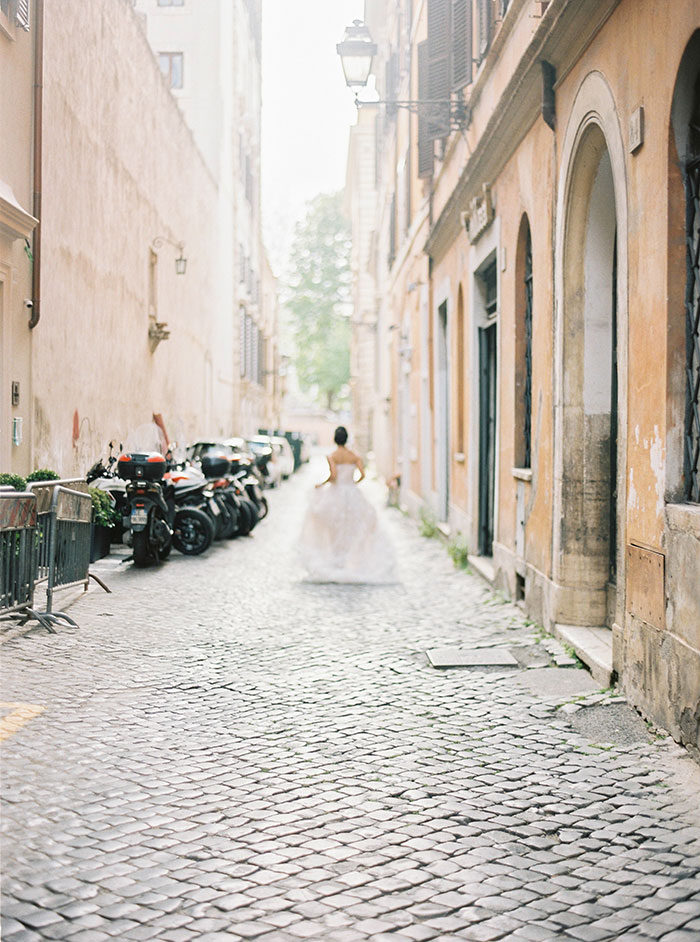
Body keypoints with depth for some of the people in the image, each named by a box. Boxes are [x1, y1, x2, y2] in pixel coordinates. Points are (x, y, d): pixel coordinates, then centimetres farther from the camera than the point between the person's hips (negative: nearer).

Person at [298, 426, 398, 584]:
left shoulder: (332, 457, -8)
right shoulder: (355, 456, 1)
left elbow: (333, 475, -21)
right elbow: (362, 474, -7)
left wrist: (321, 484, -5)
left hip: (335, 494, -2)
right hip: (352, 494, 2)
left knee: (333, 533, 9)